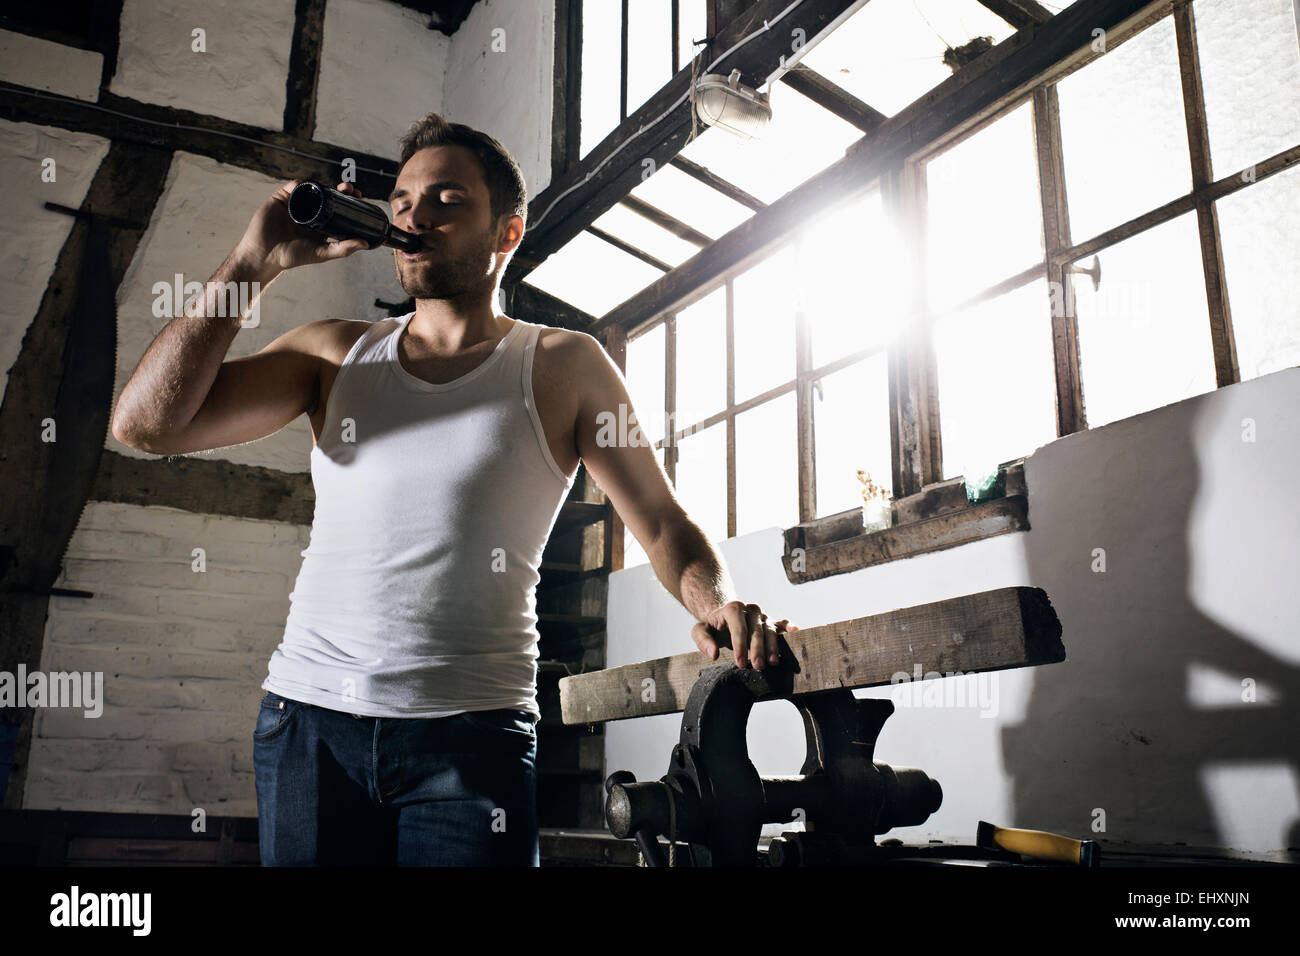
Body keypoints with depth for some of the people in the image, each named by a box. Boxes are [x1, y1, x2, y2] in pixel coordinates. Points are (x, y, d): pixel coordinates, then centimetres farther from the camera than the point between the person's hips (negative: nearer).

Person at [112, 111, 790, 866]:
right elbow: (146, 422, 1)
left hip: (471, 728, -2)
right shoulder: (336, 353, 9)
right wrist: (256, 262, -3)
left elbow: (662, 523, 2)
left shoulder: (564, 366, 3)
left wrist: (718, 602, -20)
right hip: (309, 718, 3)